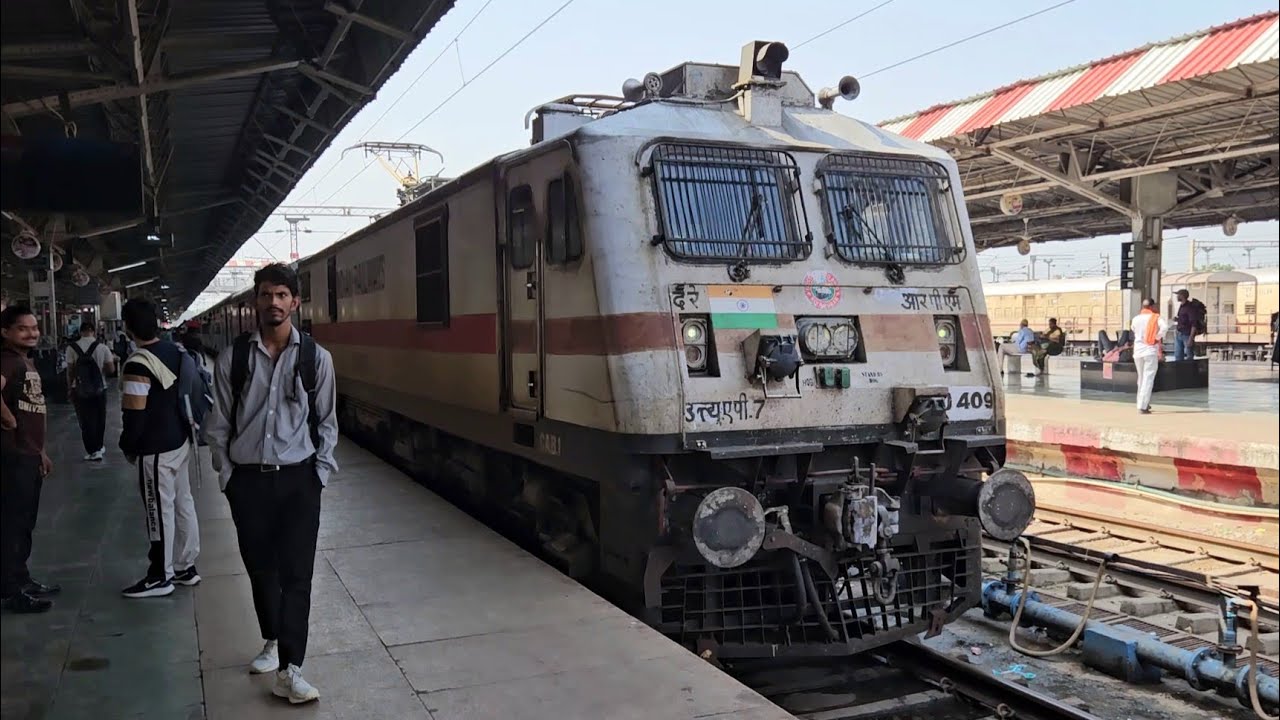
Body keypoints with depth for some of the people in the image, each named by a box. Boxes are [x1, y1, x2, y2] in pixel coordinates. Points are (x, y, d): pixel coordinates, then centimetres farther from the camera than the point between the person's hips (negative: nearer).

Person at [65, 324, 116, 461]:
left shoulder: (72, 348, -9)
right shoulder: (103, 348, -9)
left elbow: (70, 371, -6)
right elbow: (111, 369, -6)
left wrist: (69, 388, 5)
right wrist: (113, 359, 13)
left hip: (80, 390, -1)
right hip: (99, 389, 1)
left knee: (86, 421, 6)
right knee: (99, 419, 18)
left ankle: (93, 451, 4)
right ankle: (99, 447, 31)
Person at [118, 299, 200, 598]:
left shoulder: (138, 364, -20)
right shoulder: (175, 351, 4)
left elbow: (135, 414, -18)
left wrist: (128, 446, -3)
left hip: (156, 449, -8)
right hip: (180, 441, 8)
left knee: (160, 510, 1)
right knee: (183, 504, 14)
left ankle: (160, 577, 11)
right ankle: (185, 567, 24)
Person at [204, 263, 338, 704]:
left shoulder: (315, 358, -3)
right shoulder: (233, 358, -2)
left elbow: (326, 422, 2)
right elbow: (219, 423, 3)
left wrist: (320, 474, -2)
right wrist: (228, 475, 1)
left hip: (298, 478, -1)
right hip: (247, 479, 2)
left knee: (296, 573, -4)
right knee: (260, 568, 14)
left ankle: (289, 670, -1)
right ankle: (273, 642, 36)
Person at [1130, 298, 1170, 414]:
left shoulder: (1135, 319, 6)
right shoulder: (1156, 318, -5)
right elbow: (1165, 327, -21)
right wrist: (1157, 337, -9)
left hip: (1138, 351, 4)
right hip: (1151, 351, -4)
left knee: (1141, 378, 18)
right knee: (1148, 379, -4)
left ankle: (1143, 403, 26)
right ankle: (1143, 406, -11)